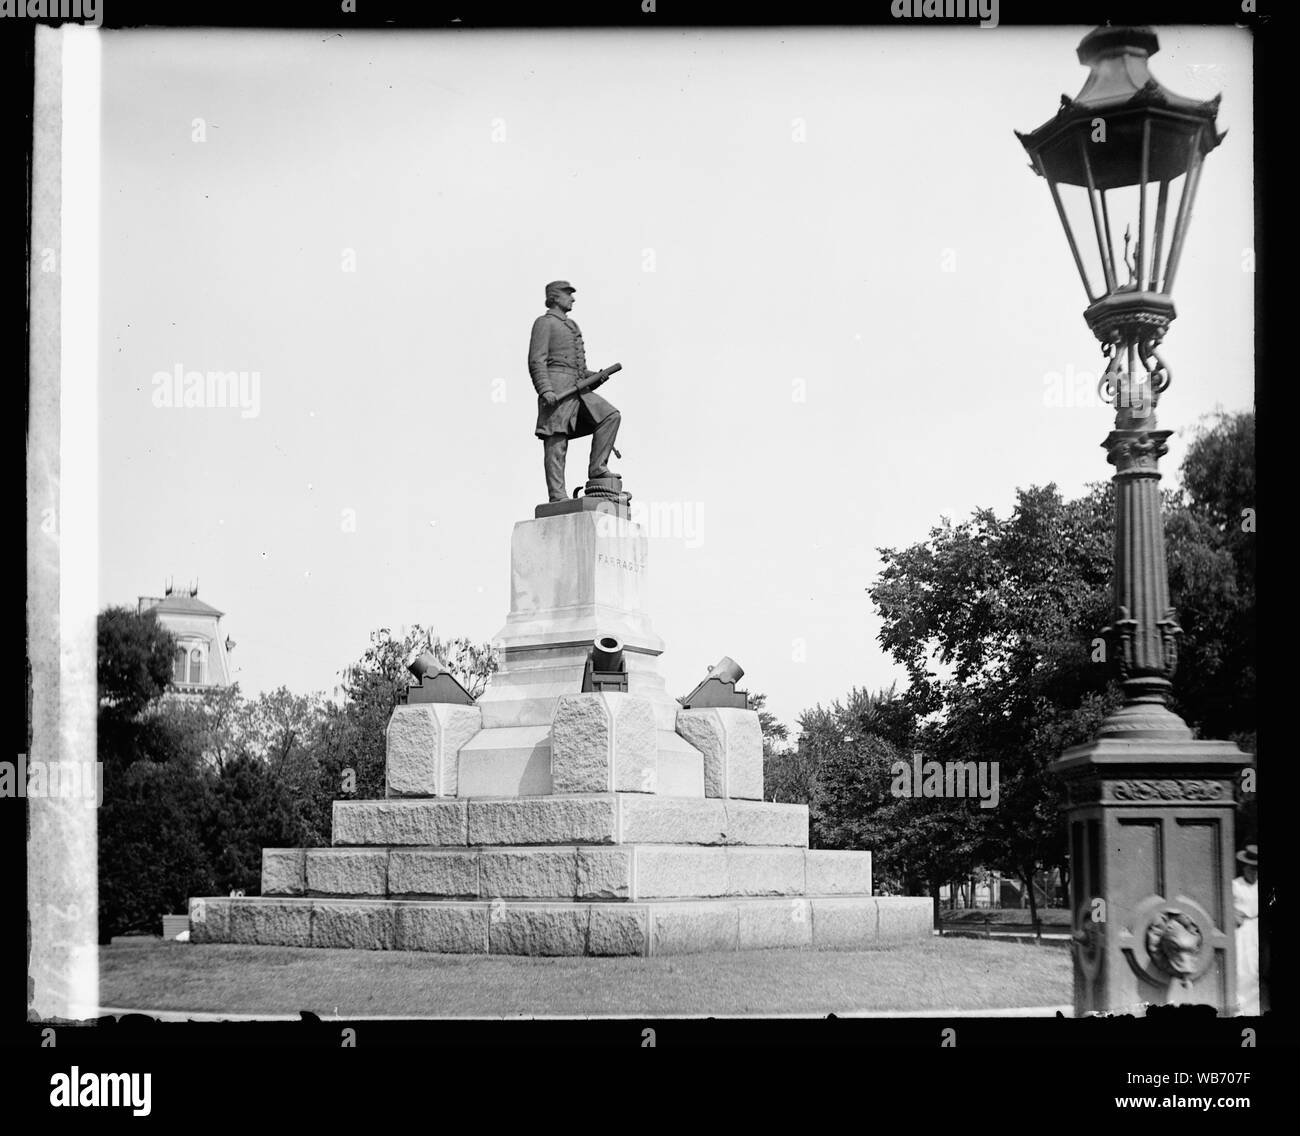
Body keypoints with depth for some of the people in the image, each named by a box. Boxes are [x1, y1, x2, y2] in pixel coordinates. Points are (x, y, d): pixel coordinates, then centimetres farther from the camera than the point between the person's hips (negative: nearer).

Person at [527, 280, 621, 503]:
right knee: (556, 443, -10)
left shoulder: (571, 326, 28)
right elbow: (536, 361, -9)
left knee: (610, 416, -8)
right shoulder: (544, 323, 3)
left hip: (577, 389, 8)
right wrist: (545, 390, -22)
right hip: (556, 390, -8)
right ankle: (557, 497, -13)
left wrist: (594, 377, 11)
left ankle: (597, 467, -6)